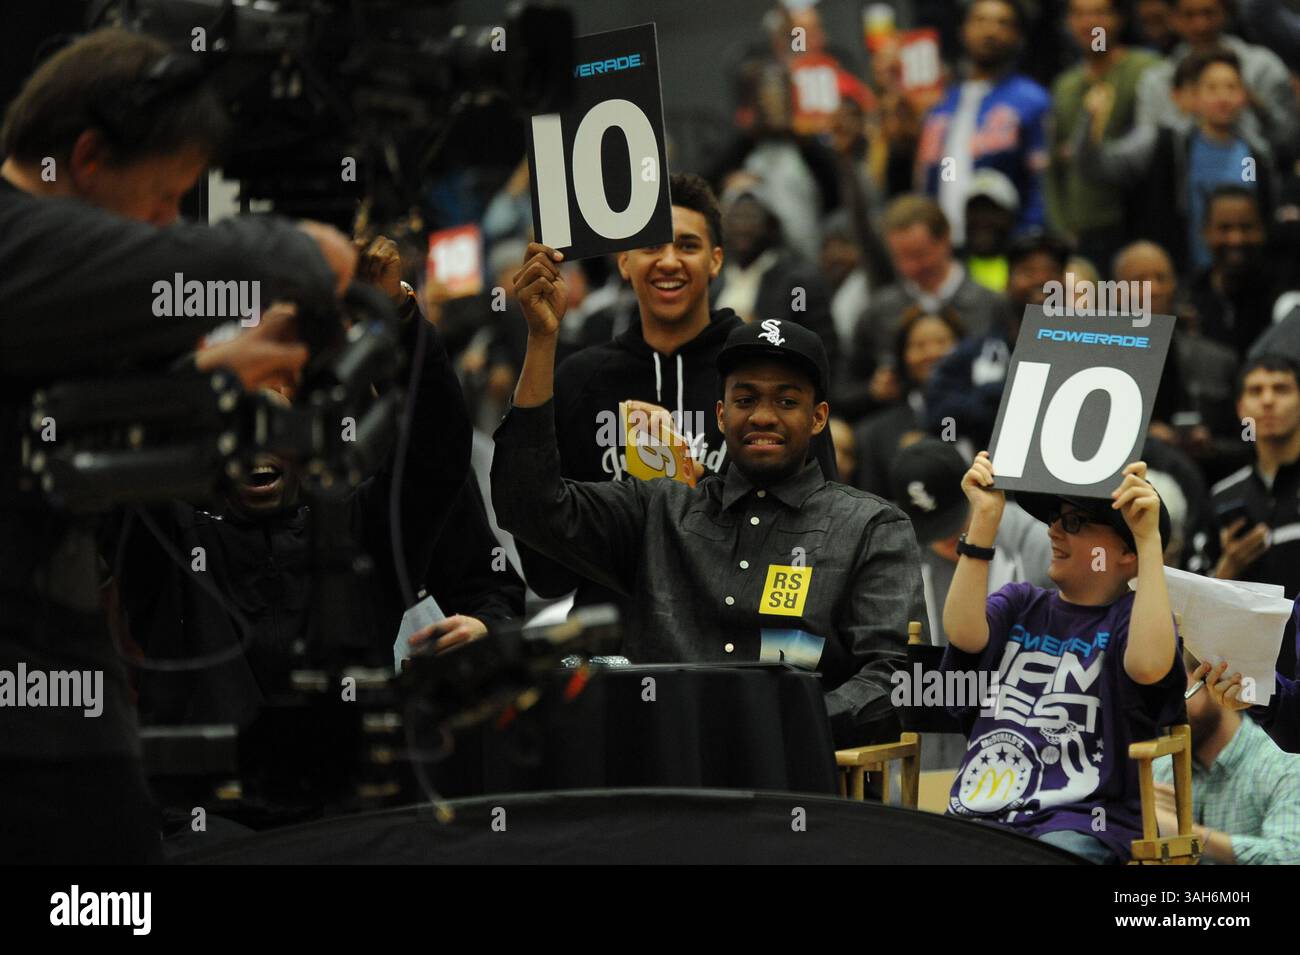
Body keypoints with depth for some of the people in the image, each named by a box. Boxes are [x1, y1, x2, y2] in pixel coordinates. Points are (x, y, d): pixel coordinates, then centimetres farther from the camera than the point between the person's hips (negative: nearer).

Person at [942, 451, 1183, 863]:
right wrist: (985, 518, -4)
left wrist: (1150, 538, -16)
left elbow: (1149, 665, -18)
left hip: (1079, 823, -4)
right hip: (978, 812, 4)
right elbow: (963, 633, -2)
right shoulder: (1020, 605, 21)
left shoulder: (1130, 616, 7)